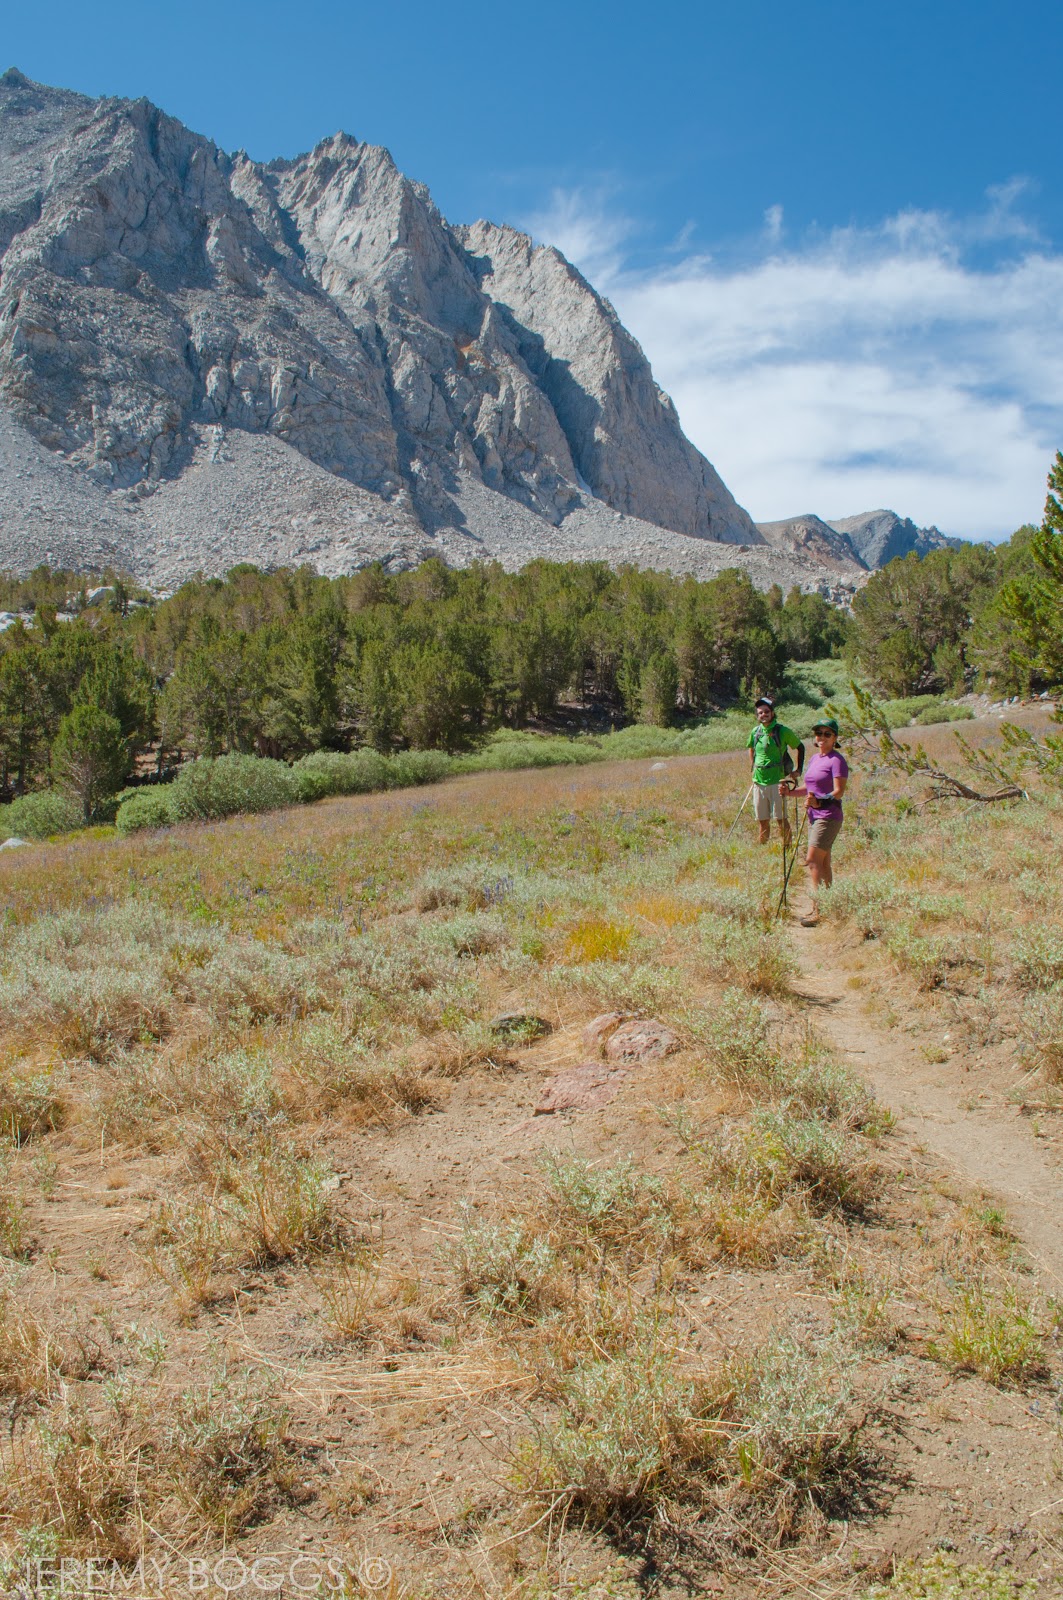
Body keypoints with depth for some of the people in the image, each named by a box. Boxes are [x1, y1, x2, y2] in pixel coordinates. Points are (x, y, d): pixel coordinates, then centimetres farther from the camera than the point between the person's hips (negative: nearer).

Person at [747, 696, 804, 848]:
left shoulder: (783, 731, -6)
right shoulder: (755, 732, 8)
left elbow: (800, 747, 7)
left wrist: (799, 770, 4)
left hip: (777, 781, -4)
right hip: (758, 782, 5)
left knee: (781, 819, -5)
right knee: (762, 821, 9)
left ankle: (786, 849, 2)